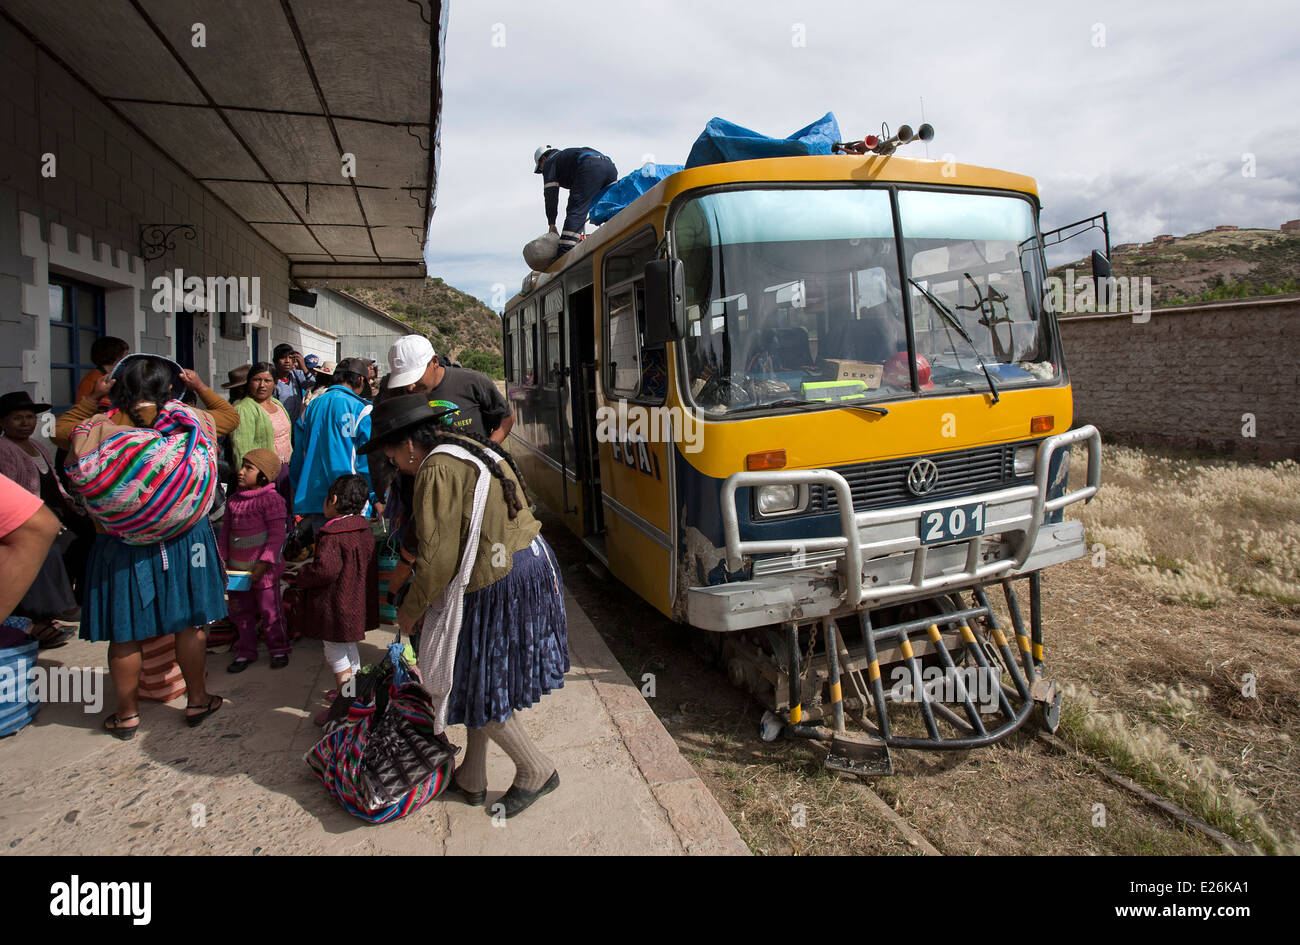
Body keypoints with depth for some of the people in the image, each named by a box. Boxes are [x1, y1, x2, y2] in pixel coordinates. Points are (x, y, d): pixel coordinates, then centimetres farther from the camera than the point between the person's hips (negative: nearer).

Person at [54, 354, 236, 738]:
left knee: (124, 634, 12)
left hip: (120, 545, 0)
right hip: (184, 538, 0)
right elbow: (230, 416, 14)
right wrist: (200, 386, 18)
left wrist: (91, 399, 16)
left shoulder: (100, 426, -7)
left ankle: (127, 714, 26)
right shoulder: (190, 420, -7)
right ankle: (197, 700, 27)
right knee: (189, 624, 13)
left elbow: (61, 430, 17)